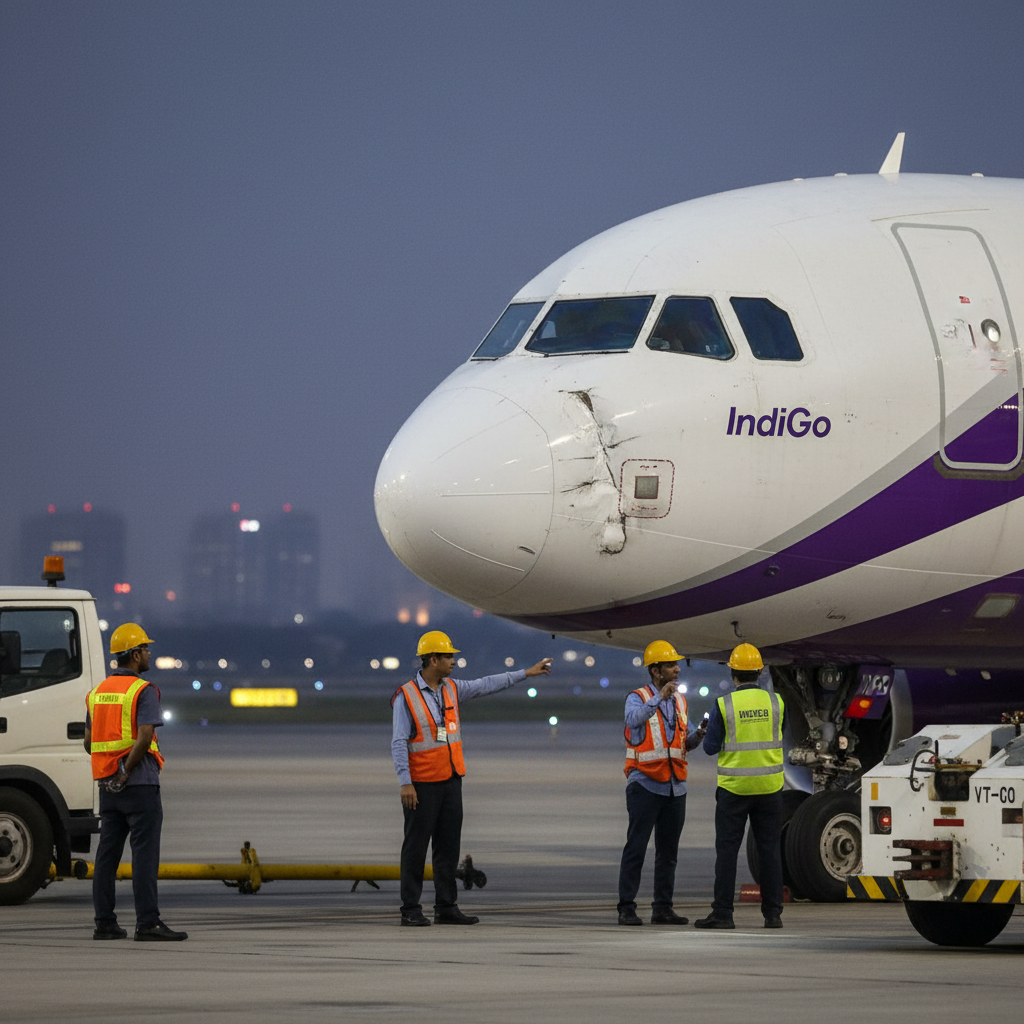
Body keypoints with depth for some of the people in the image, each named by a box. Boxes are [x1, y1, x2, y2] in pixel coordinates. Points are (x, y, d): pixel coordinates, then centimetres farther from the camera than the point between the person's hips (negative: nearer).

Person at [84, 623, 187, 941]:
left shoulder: (98, 692, 13)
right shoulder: (143, 691, -10)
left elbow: (89, 742, 17)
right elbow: (145, 736, -21)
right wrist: (126, 773, -15)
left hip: (108, 785, 7)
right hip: (139, 784, -7)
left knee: (107, 853, 9)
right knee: (144, 854, -7)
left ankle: (105, 923, 10)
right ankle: (147, 923, -11)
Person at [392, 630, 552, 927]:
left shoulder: (452, 689, 8)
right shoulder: (406, 697, -11)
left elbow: (487, 685, 17)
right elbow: (399, 743, -13)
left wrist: (526, 673, 18)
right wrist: (405, 782, -20)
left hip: (451, 780, 7)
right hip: (421, 784, -7)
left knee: (448, 847, 8)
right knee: (416, 847, -2)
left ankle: (446, 907, 13)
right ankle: (411, 910, 2)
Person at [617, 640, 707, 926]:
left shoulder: (680, 701, 14)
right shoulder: (638, 698, -5)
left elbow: (685, 743, 16)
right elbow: (634, 720, -28)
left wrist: (698, 735, -5)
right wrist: (659, 699, -37)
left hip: (674, 788, 6)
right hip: (645, 785, -6)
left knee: (668, 851, 8)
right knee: (636, 848, -7)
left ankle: (663, 908, 13)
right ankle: (626, 909, -5)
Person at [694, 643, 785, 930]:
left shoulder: (724, 705, -9)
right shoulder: (776, 702, 0)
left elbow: (711, 747, -5)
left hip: (734, 787, -3)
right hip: (769, 787, 3)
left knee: (727, 850, 2)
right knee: (769, 850, 8)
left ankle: (722, 913, 0)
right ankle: (773, 913, 7)